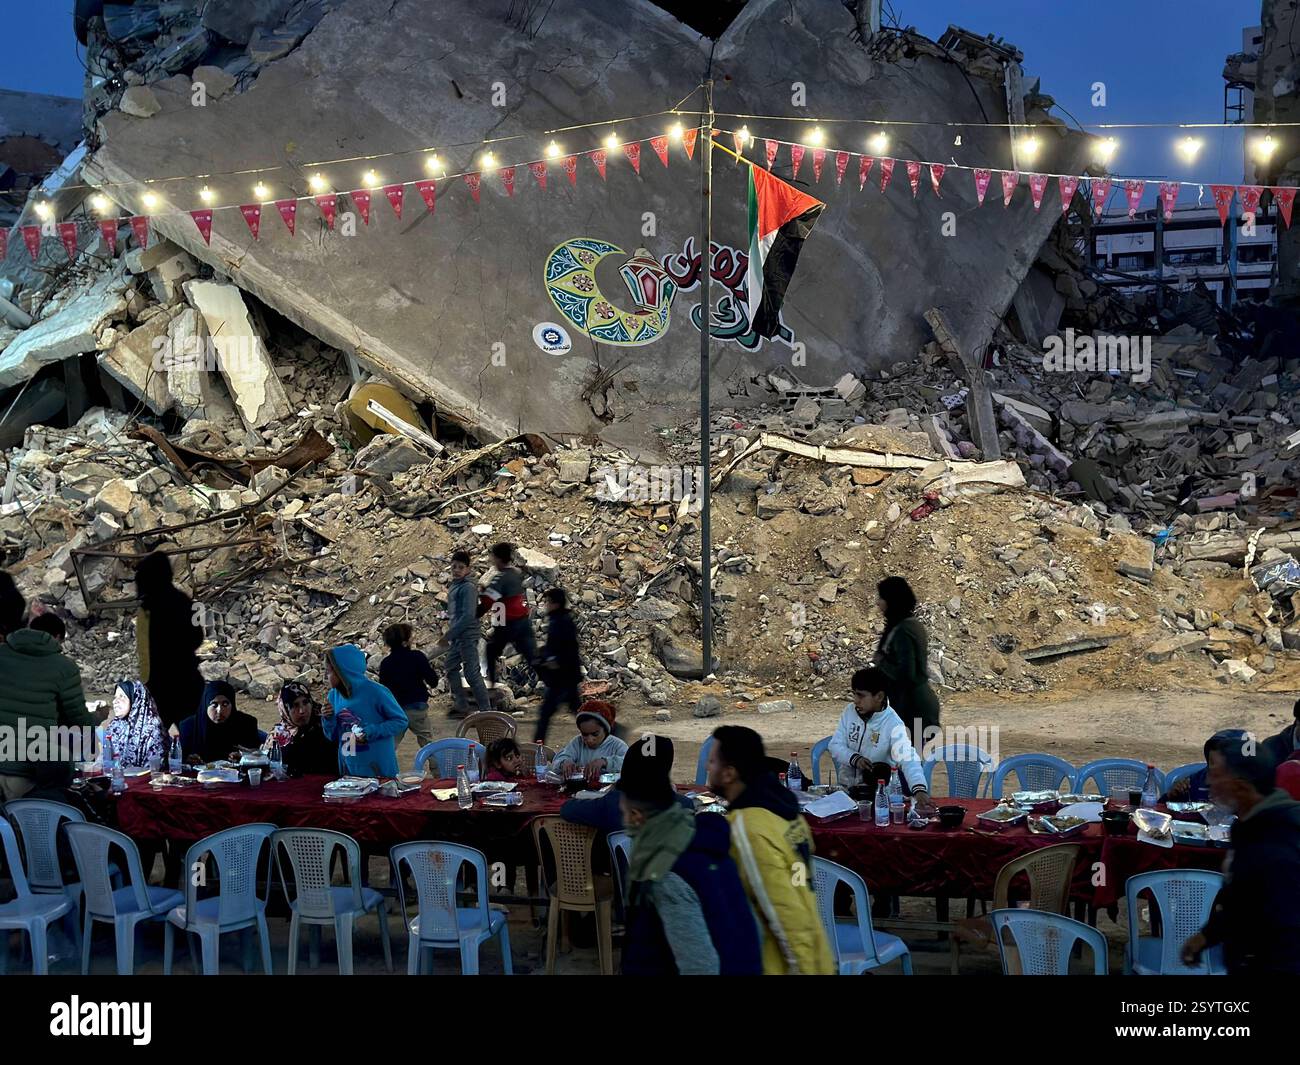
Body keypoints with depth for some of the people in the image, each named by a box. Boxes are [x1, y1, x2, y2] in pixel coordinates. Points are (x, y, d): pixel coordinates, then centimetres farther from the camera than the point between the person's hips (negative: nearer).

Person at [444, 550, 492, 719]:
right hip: (455, 636, 10)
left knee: (472, 674, -9)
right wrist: (450, 633, 16)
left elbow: (468, 615, -21)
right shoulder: (454, 585, 13)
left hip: (468, 636, -10)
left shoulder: (468, 587, -15)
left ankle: (486, 710, -6)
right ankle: (460, 706, 22)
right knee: (451, 670, 14)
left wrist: (449, 635, -19)